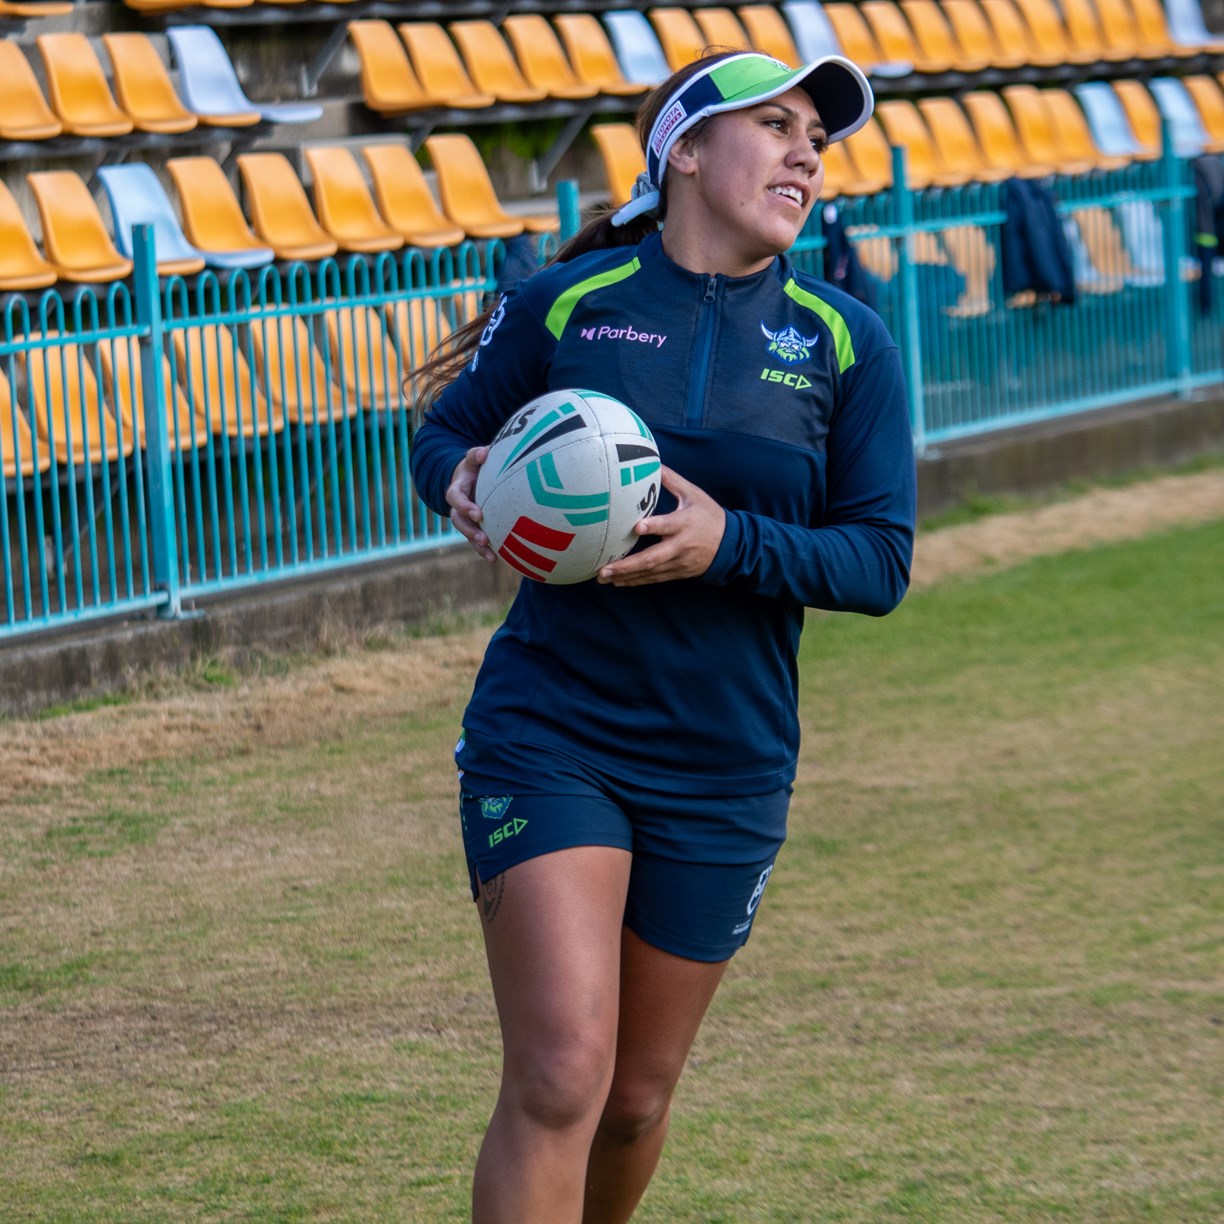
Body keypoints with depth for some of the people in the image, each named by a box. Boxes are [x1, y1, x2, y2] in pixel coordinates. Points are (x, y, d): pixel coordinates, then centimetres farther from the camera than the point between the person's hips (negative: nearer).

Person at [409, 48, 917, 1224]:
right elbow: (442, 429, 12)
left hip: (724, 773, 3)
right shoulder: (565, 303, -1)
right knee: (561, 1077, -17)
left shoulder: (846, 343, 2)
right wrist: (462, 481, -13)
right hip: (547, 740, -2)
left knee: (636, 1100, 11)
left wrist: (729, 543, -19)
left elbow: (881, 561, -2)